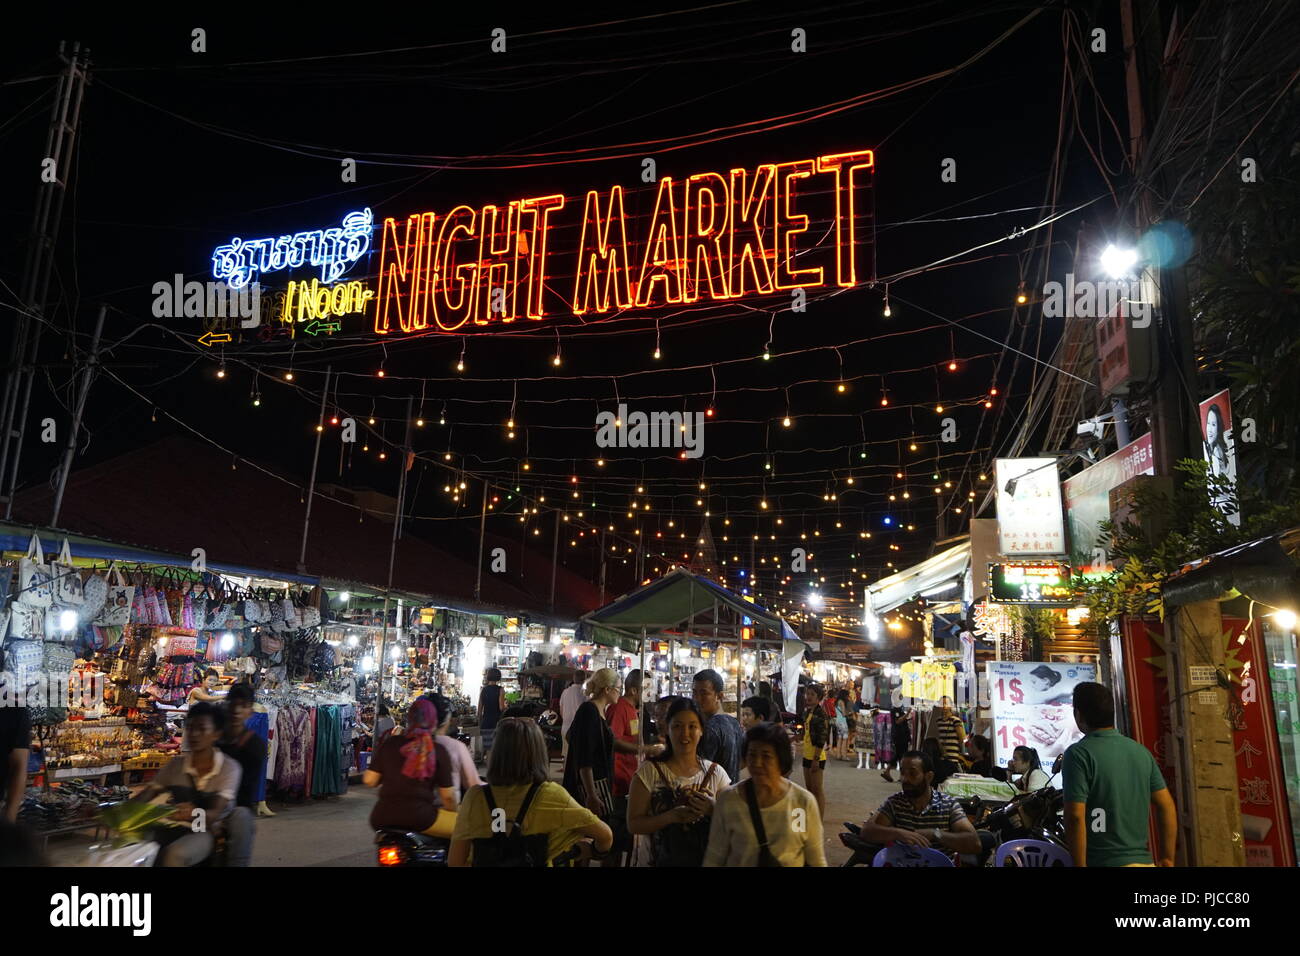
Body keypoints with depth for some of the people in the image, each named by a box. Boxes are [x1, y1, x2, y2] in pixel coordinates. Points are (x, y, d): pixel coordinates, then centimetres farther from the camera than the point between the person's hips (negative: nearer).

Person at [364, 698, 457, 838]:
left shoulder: (390, 743, 4)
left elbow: (369, 780, 5)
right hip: (418, 817, -4)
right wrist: (456, 814, 18)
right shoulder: (438, 751, -3)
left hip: (382, 818, 5)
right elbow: (447, 795, -1)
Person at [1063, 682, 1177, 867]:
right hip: (1144, 861, 6)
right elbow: (1166, 806, 9)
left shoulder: (1078, 753, -13)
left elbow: (1075, 816, -18)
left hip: (1104, 862, -6)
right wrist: (1167, 858, 15)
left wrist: (1080, 864, -12)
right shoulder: (1141, 751, 8)